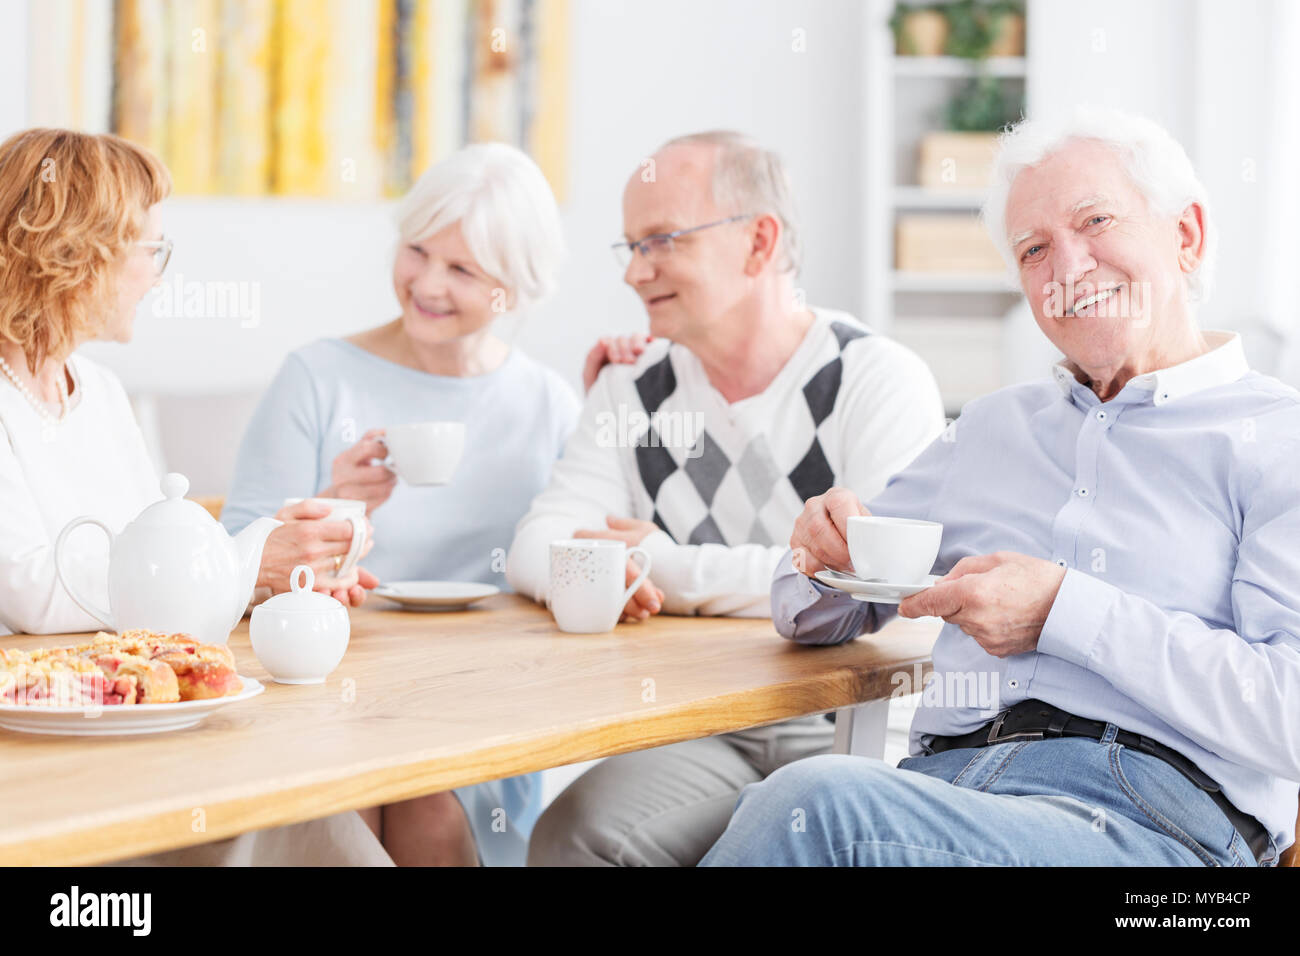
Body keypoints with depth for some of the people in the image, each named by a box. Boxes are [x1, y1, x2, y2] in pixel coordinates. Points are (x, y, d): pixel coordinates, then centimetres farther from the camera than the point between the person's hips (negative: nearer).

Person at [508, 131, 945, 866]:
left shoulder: (879, 379, -6)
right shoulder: (635, 388, 13)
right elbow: (537, 549, 5)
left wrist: (673, 570, -14)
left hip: (852, 731, -4)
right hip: (694, 735, 4)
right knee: (570, 837, -23)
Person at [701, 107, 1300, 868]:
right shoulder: (993, 427, 26)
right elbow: (814, 619, 30)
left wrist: (1064, 611, -10)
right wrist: (828, 553, 6)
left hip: (1157, 821, -4)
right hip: (940, 774, 4)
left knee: (814, 805, -32)